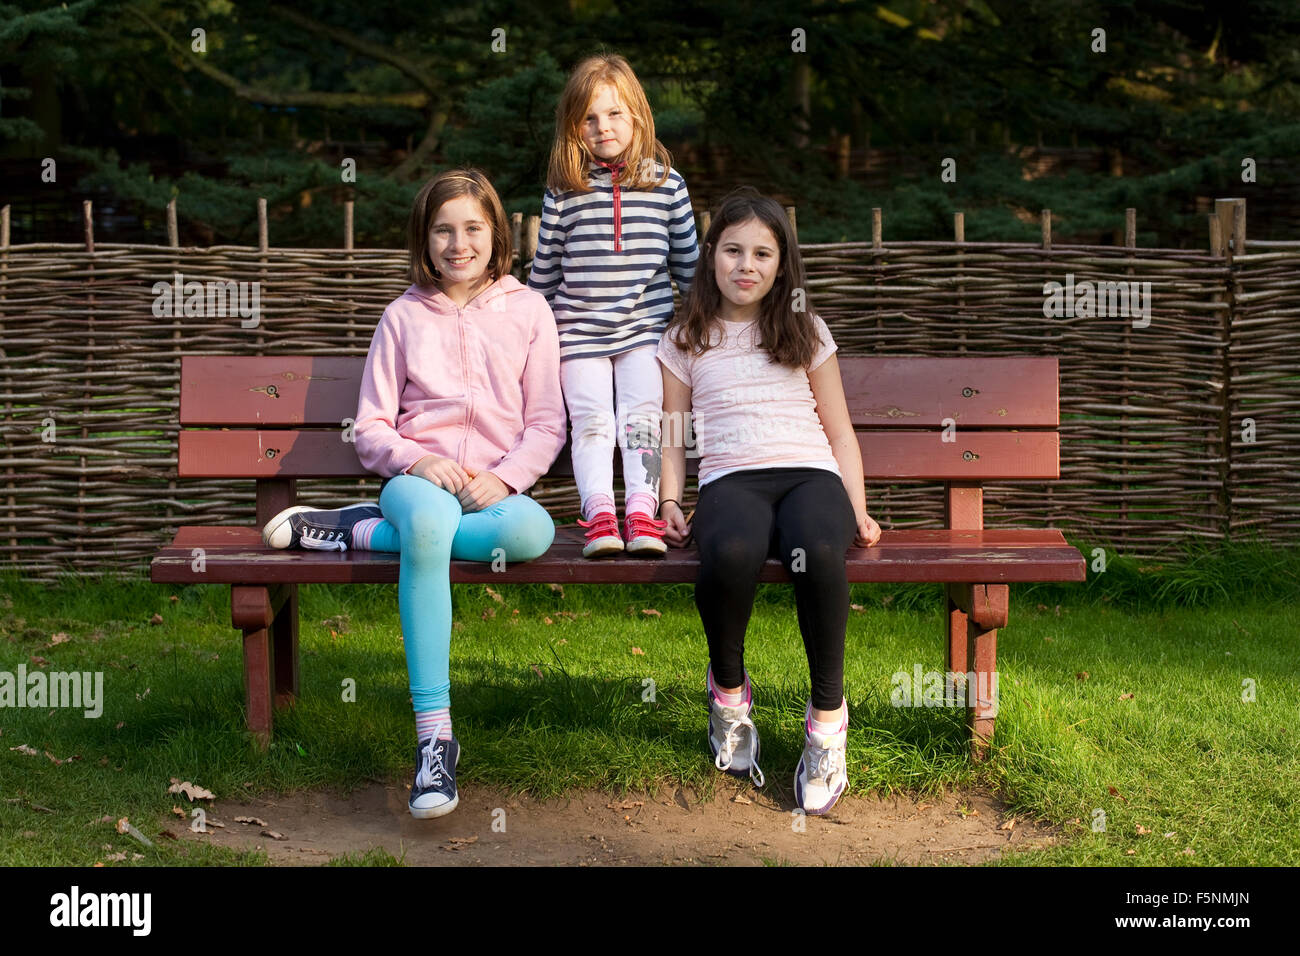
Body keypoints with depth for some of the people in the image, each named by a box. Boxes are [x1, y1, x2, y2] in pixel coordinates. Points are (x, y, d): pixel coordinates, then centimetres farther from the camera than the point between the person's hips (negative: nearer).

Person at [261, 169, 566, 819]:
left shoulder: (527, 310, 13)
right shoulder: (403, 316, 13)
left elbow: (546, 425, 8)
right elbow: (370, 430, 9)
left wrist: (503, 479, -11)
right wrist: (416, 460, -13)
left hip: (495, 487, 1)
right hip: (418, 478, 0)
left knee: (533, 530, -39)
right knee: (428, 522, -41)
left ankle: (362, 531, -24)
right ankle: (434, 736, -41)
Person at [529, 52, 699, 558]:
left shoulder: (666, 184, 3)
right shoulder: (563, 190, 2)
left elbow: (687, 262, 12)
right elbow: (545, 266, 13)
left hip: (646, 327, 0)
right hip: (579, 331, 0)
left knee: (641, 418, -11)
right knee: (591, 421, -10)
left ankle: (641, 514, -17)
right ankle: (599, 515, -18)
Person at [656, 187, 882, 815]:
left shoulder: (806, 332, 19)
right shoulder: (685, 341, 19)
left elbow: (840, 431, 18)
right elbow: (672, 434, 18)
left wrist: (859, 511, 6)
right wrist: (669, 501, 1)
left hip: (809, 473, 1)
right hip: (730, 479, 0)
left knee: (818, 552, -38)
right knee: (731, 553, -39)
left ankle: (827, 716, -19)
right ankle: (728, 687, -9)